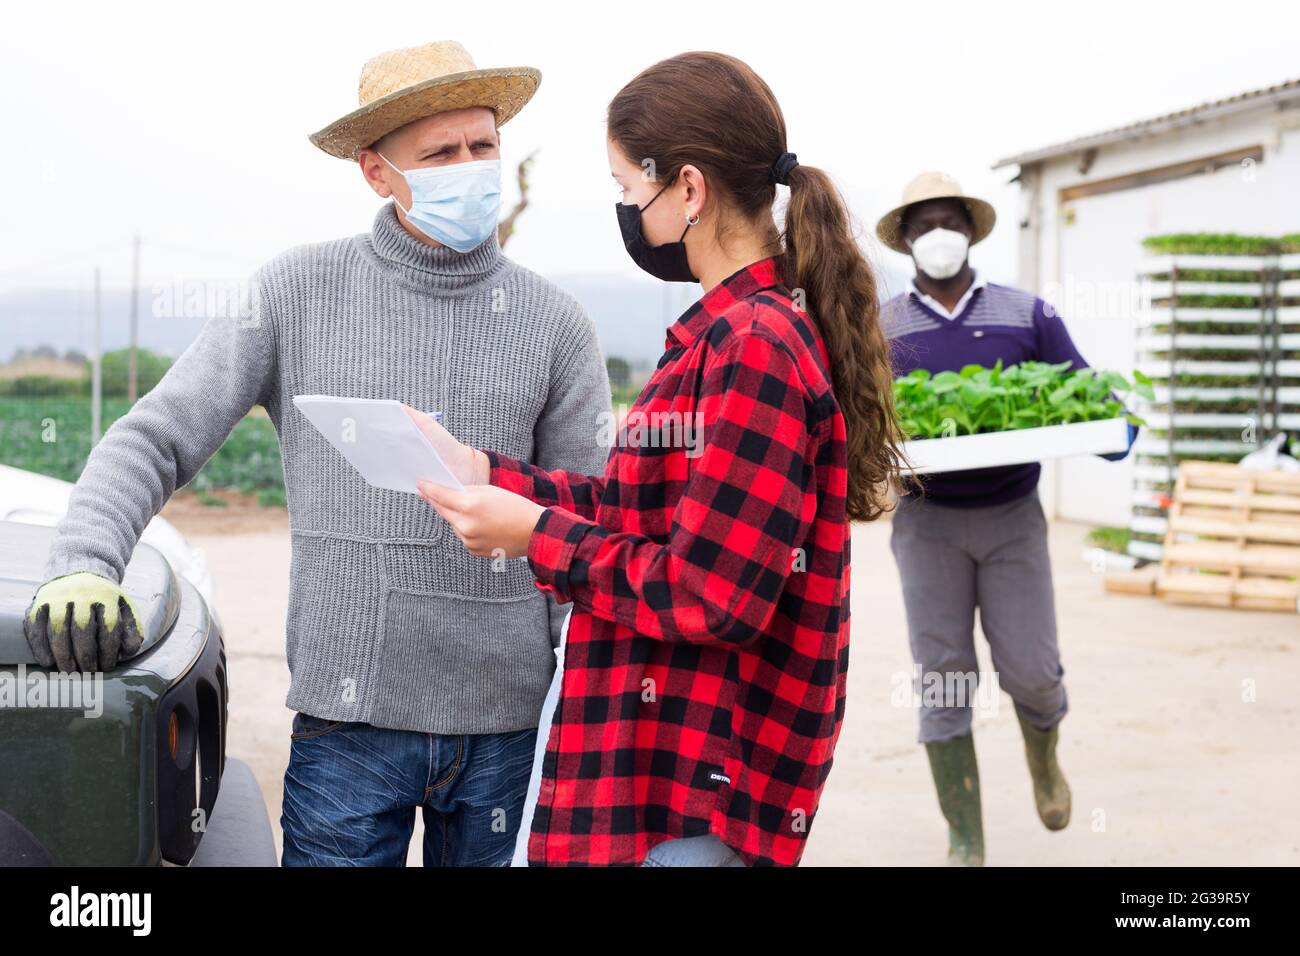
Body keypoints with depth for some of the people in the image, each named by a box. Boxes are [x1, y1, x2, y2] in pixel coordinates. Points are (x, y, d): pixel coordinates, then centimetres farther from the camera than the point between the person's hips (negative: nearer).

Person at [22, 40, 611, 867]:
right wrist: (85, 565, -18)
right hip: (349, 721, -1)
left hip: (507, 727, 1)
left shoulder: (554, 324, 2)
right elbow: (155, 440, -1)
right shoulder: (299, 294, -1)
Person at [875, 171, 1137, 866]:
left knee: (1031, 671, -3)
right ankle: (965, 844, 5)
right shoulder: (880, 329, 6)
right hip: (927, 519, 0)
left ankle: (1043, 759, 34)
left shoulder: (1027, 315, 5)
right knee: (943, 679, -3)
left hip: (1012, 516, 0)